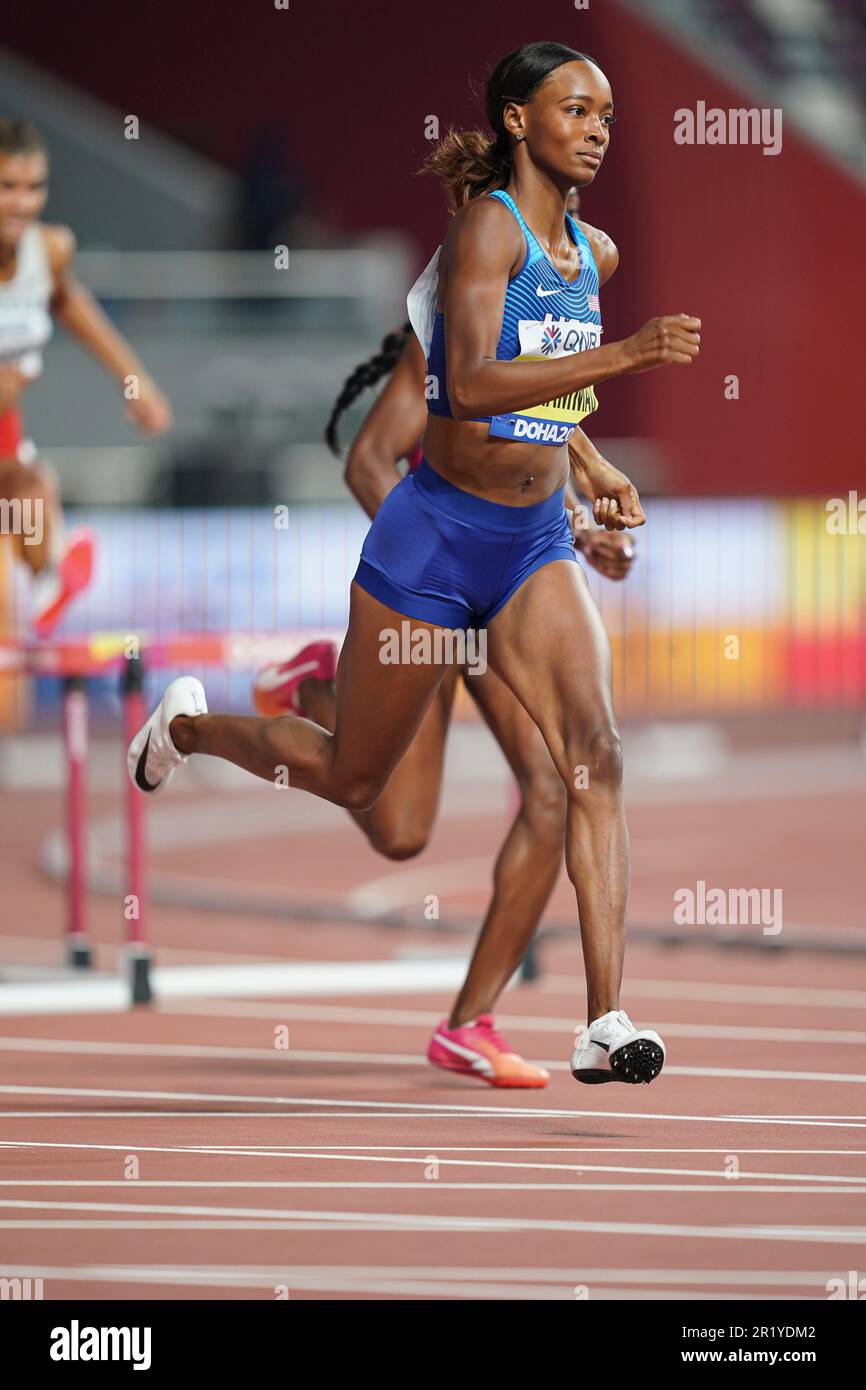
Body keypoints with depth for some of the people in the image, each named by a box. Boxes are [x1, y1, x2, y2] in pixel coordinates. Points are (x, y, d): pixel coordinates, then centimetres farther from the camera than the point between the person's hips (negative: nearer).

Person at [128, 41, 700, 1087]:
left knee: (594, 753, -17)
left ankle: (606, 1024, -23)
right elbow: (471, 384, -30)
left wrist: (591, 466, 15)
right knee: (349, 778, 12)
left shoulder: (593, 253, 8)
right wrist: (626, 354, -36)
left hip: (536, 547, 6)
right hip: (436, 538, -6)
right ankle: (189, 724, 43)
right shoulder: (486, 224, -15)